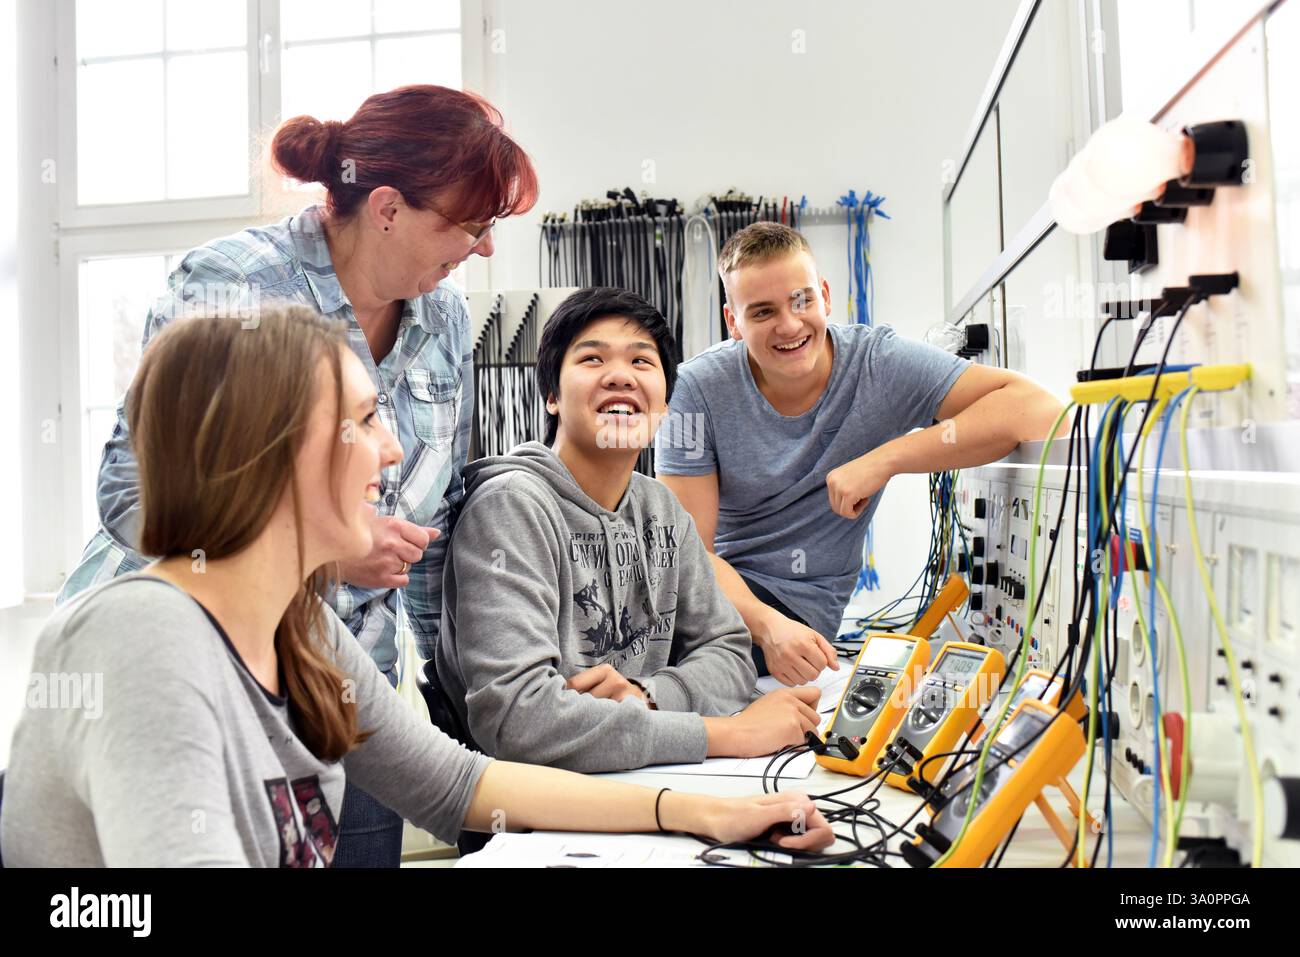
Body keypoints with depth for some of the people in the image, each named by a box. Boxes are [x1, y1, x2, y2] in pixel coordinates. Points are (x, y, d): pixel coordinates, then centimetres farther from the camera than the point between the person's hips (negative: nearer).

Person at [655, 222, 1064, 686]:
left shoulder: (879, 364, -11)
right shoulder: (699, 388, -11)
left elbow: (1037, 407, -22)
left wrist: (884, 461, -29)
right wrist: (767, 625, -34)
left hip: (801, 599, -1)